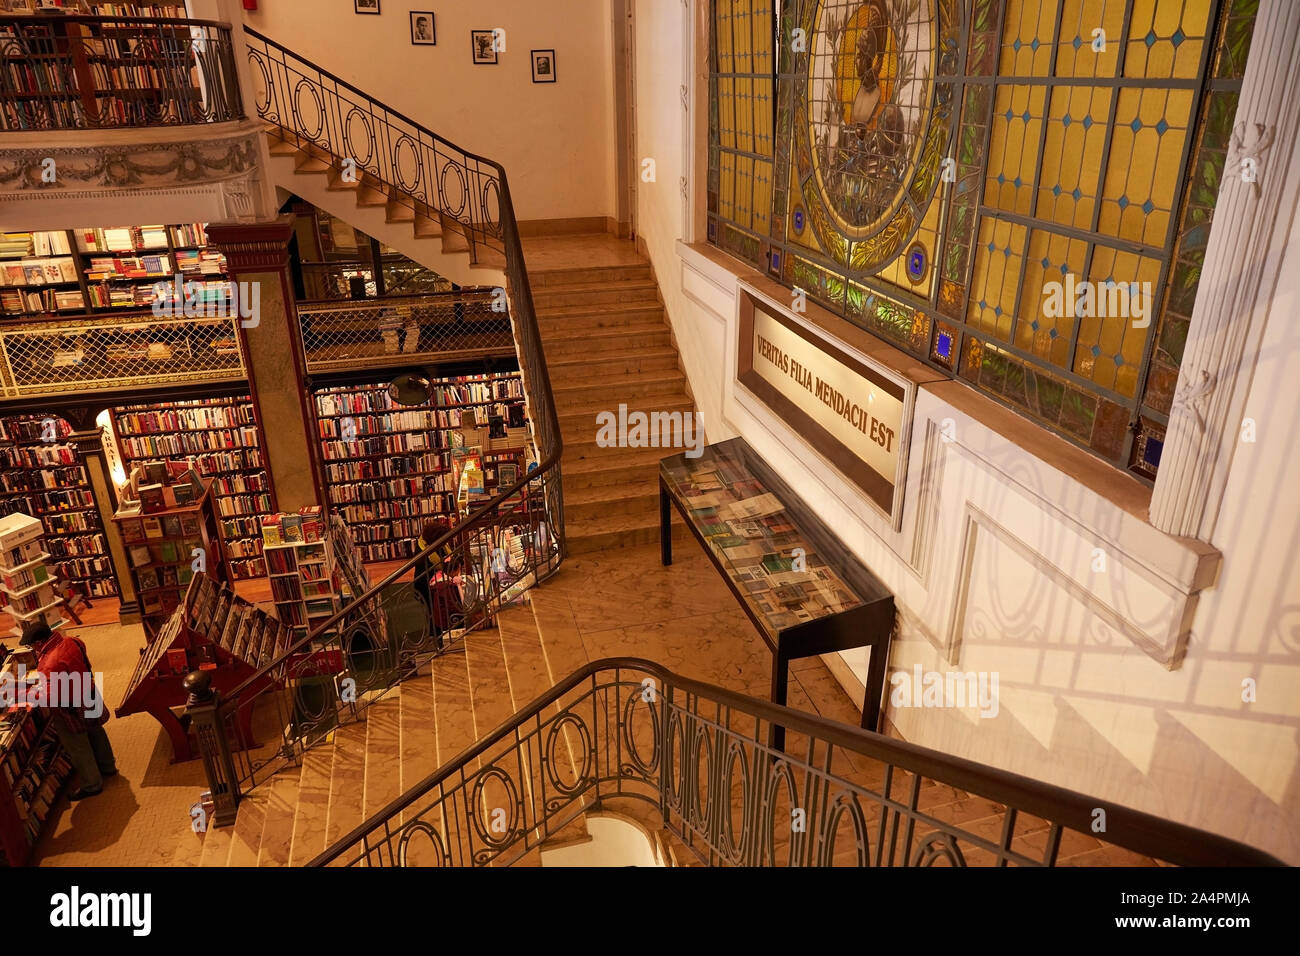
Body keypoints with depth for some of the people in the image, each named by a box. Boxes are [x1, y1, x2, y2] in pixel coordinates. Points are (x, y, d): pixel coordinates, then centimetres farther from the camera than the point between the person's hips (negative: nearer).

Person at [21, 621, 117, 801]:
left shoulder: (52, 663, -37)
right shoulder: (70, 642, -11)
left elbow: (52, 697, -33)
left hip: (72, 713, -8)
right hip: (89, 700, 9)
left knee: (78, 748, 13)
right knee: (95, 733, 29)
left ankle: (91, 784, 31)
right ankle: (107, 766, 50)